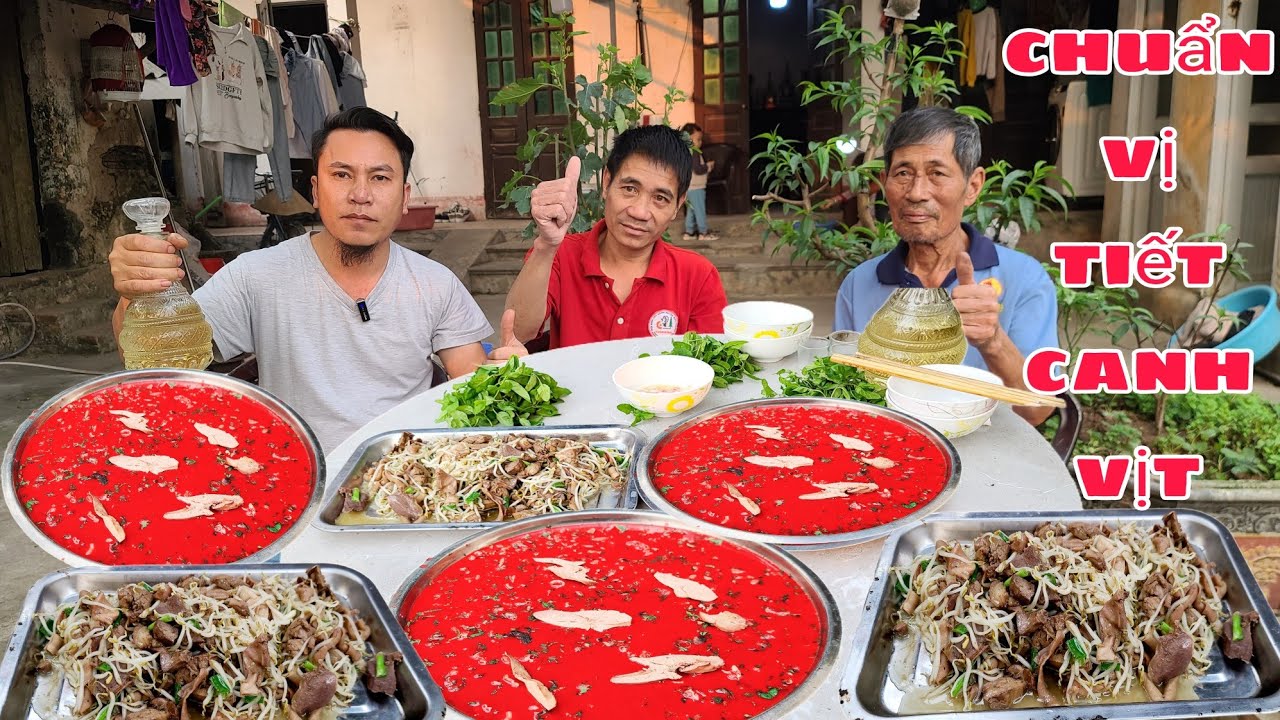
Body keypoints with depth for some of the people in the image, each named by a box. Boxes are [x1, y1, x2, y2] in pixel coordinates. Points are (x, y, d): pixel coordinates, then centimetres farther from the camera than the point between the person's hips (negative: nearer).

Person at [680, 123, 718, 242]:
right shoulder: (694, 153, -18)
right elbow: (698, 169, -23)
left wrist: (706, 167, 10)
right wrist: (708, 165, -7)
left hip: (690, 187, 9)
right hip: (696, 188, -9)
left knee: (691, 211, 14)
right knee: (700, 211, -1)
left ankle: (689, 232, 18)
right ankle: (703, 233, 4)